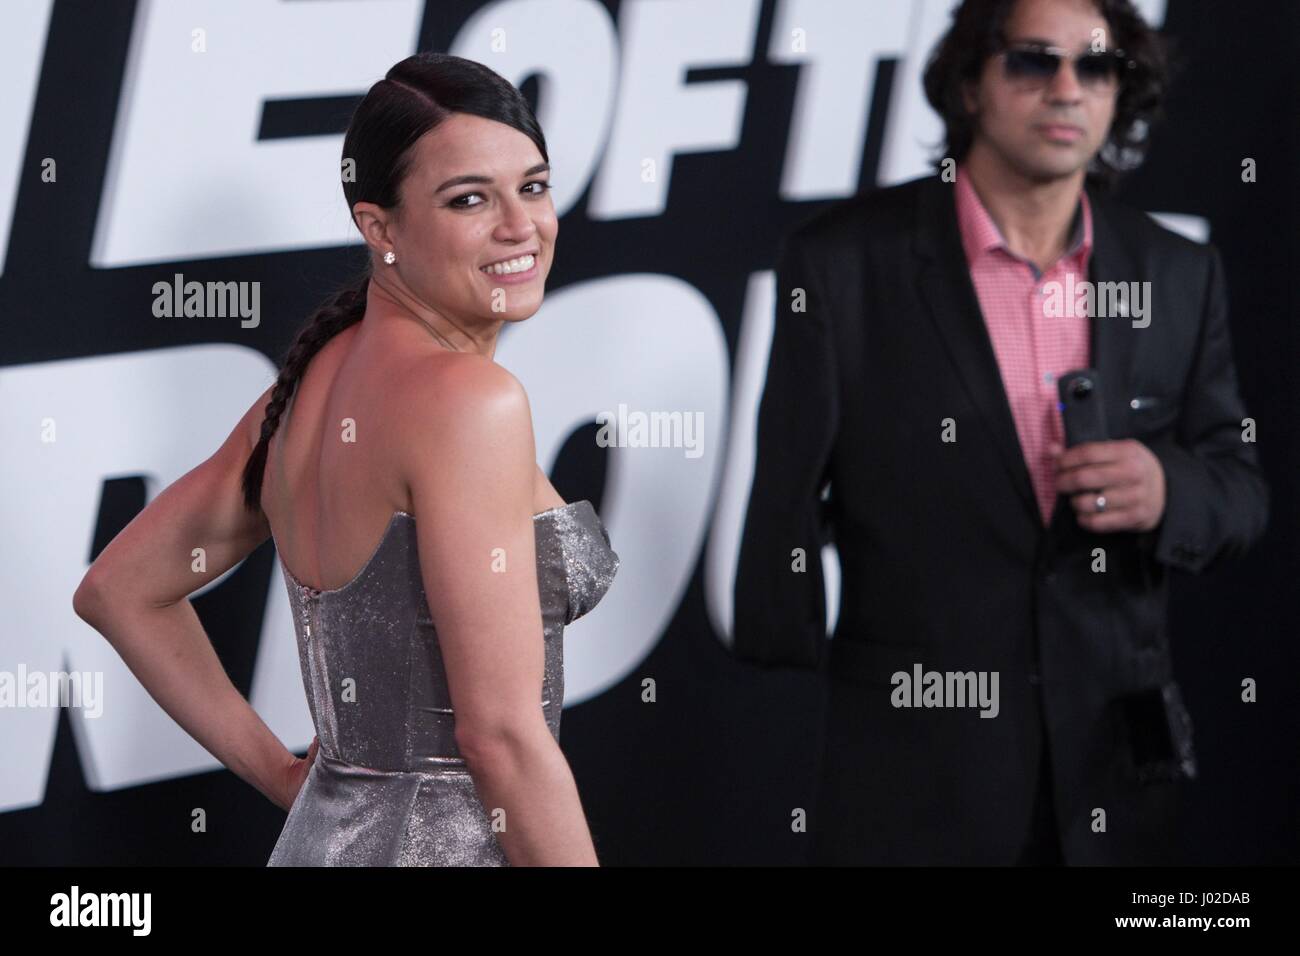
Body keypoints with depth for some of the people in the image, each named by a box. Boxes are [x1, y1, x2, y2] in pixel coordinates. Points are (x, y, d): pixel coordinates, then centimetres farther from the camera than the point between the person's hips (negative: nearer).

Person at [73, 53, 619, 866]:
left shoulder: (313, 384, 7)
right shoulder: (466, 397, -17)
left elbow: (121, 592, 16)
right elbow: (503, 731, -20)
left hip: (325, 833, 8)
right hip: (442, 843, -7)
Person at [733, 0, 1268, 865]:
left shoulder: (1180, 276, 6)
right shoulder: (844, 261, -4)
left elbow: (1240, 492, 10)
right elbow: (788, 505, -3)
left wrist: (1169, 491, -13)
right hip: (910, 767, -3)